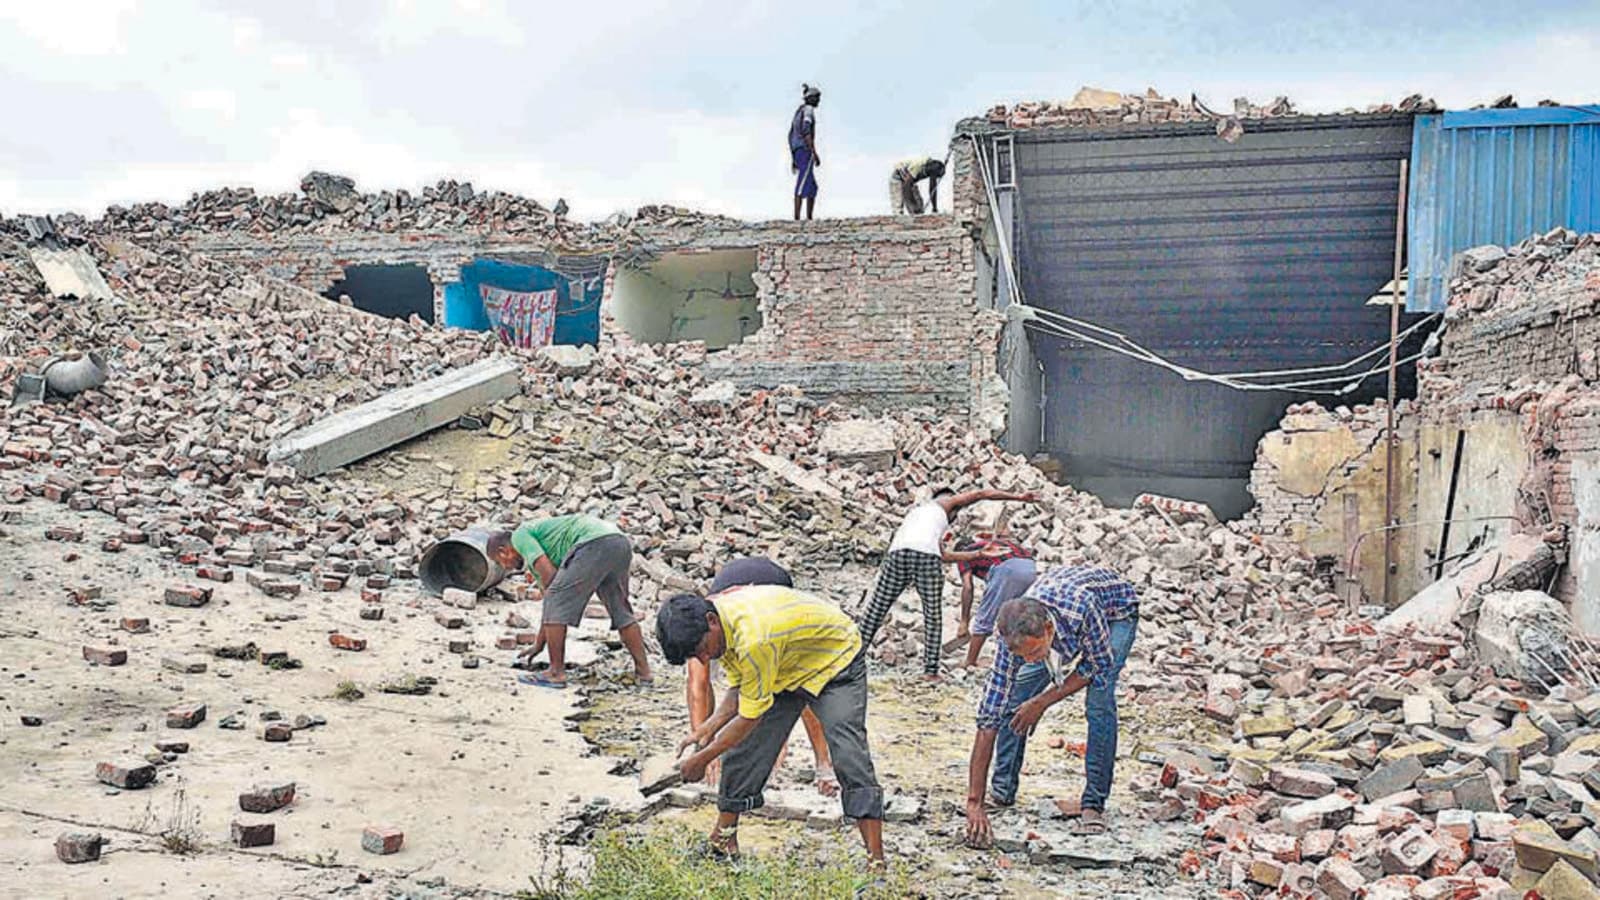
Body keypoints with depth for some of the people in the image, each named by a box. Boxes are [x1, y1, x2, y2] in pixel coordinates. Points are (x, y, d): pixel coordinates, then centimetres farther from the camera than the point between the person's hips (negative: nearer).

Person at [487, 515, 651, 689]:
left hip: (594, 543, -9)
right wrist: (539, 644, 47)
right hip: (621, 543, 10)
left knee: (556, 602, 0)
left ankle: (556, 672, 3)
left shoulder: (520, 535, 12)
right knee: (621, 611, 20)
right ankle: (643, 671, 20)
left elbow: (549, 576, -3)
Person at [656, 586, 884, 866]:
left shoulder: (754, 638, -41)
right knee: (744, 748, 2)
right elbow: (739, 688, -4)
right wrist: (710, 727, -20)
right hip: (785, 669, 8)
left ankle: (876, 862, -17)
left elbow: (750, 717, -30)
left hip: (835, 661, -8)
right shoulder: (719, 626, -14)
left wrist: (703, 759, -21)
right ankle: (723, 842, 15)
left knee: (850, 757, -19)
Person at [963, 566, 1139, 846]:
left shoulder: (1082, 609, -46)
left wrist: (1042, 703, -25)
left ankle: (1094, 803, -9)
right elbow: (989, 719, -32)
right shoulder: (1016, 636, -34)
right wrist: (974, 802, -34)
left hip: (1115, 609, -3)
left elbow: (1100, 665, -25)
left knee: (1100, 699, -23)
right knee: (1013, 697, -9)